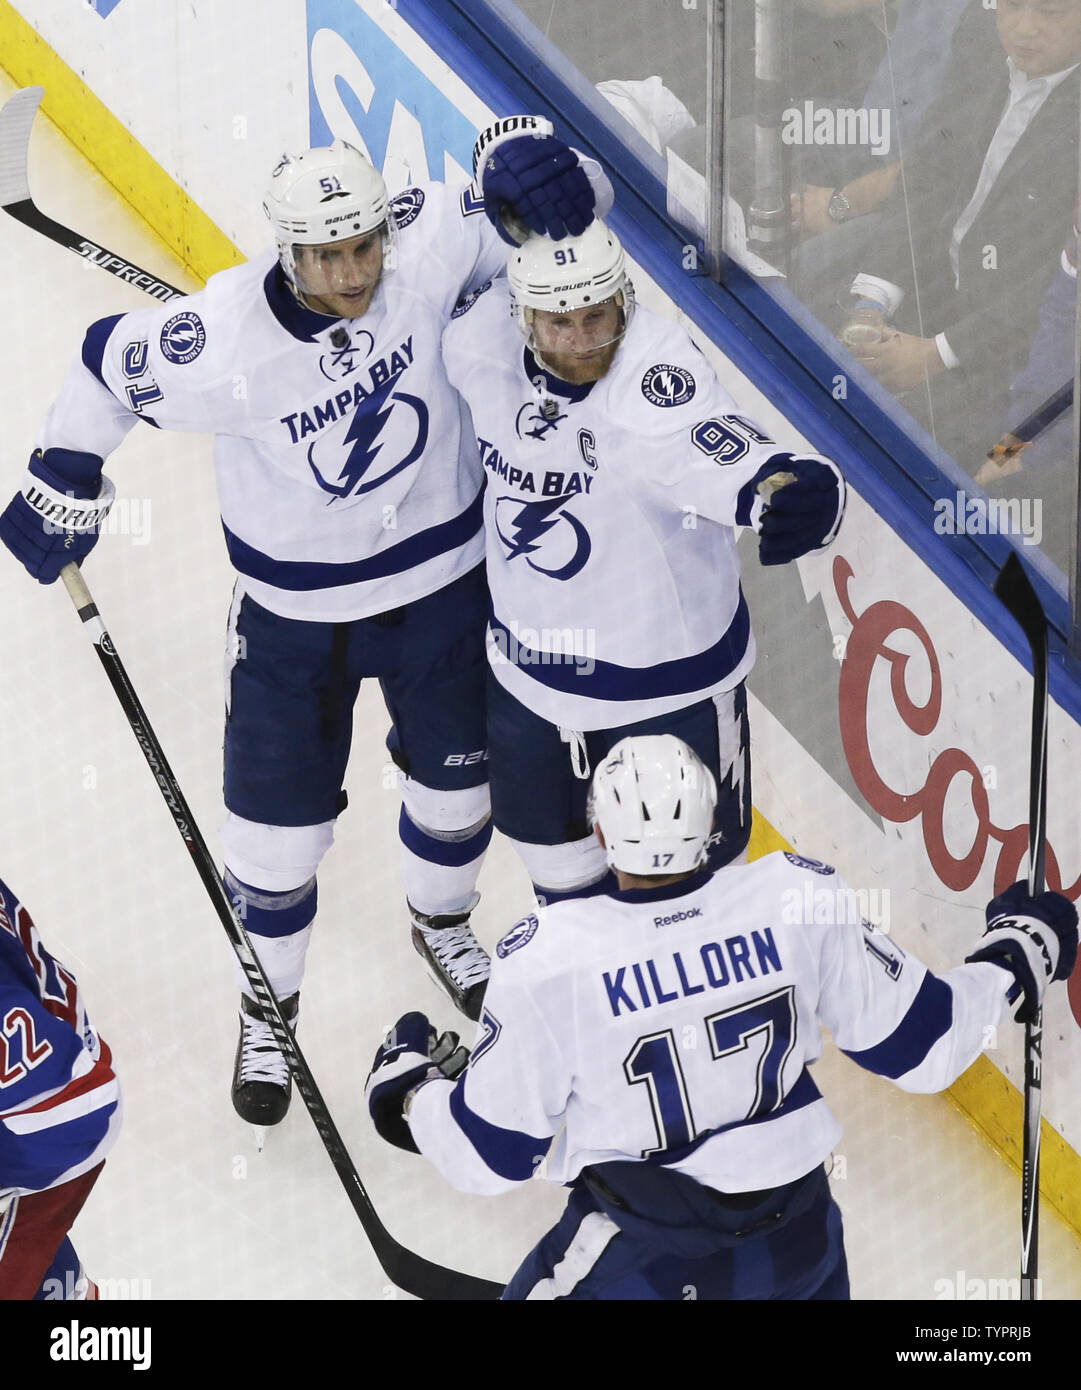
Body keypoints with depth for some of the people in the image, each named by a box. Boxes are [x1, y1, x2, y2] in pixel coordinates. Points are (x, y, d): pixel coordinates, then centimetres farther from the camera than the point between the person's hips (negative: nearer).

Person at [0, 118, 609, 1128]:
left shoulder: (427, 248, -24)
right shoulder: (226, 343, -29)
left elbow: (520, 164, -12)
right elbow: (109, 363, -11)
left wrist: (526, 168, -36)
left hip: (441, 585, 3)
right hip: (294, 612, -2)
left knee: (454, 785, 22)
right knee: (278, 827, 6)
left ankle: (440, 925, 56)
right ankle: (269, 1007, 35)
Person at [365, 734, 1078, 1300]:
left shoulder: (549, 960, -22)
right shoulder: (803, 900, -16)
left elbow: (491, 1152, -11)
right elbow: (920, 1047, -3)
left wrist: (408, 1090, 10)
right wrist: (1018, 952, 15)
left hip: (637, 1258, -3)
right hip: (799, 1236, 3)